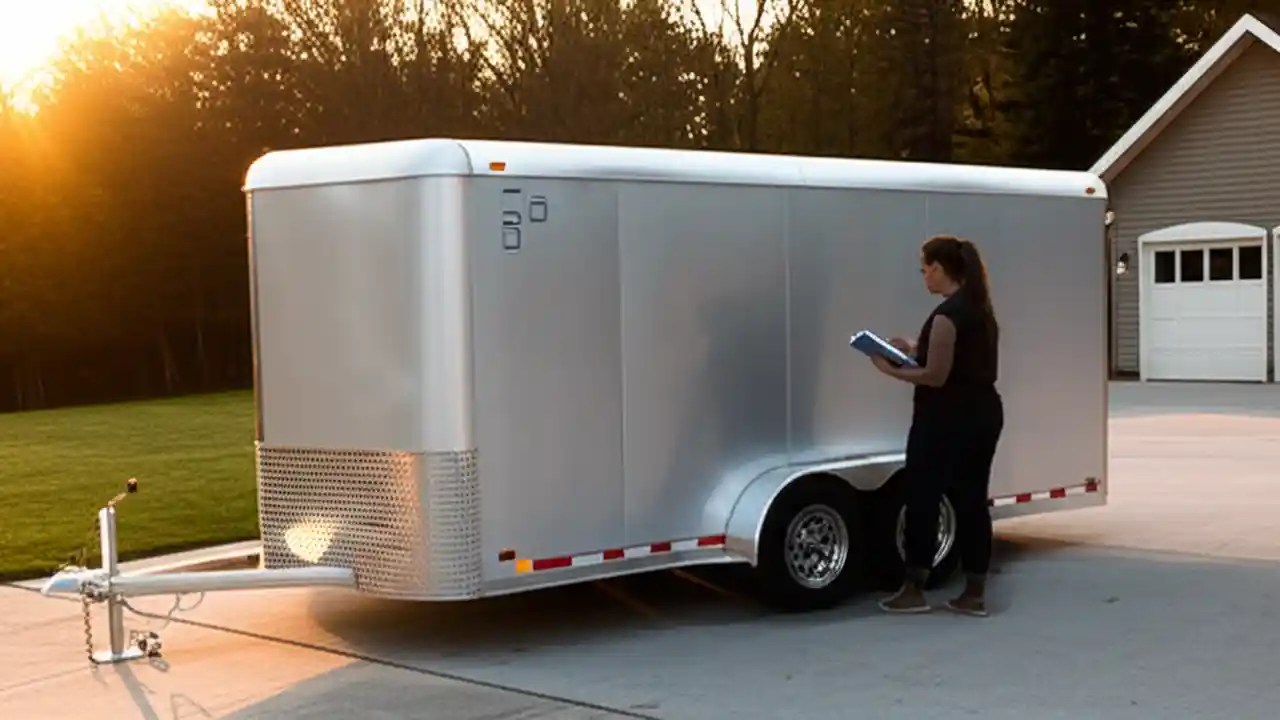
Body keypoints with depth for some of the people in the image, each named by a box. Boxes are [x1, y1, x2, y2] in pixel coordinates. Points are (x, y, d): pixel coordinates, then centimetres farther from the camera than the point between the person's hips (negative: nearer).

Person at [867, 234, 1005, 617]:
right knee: (971, 500, 10)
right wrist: (915, 350, 13)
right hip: (983, 413, 9)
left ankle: (914, 591, 8)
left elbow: (936, 376, -19)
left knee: (923, 500, 2)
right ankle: (974, 594, 12)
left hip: (947, 419, -9)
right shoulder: (981, 309, 12)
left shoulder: (947, 314, -17)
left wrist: (890, 370, -7)